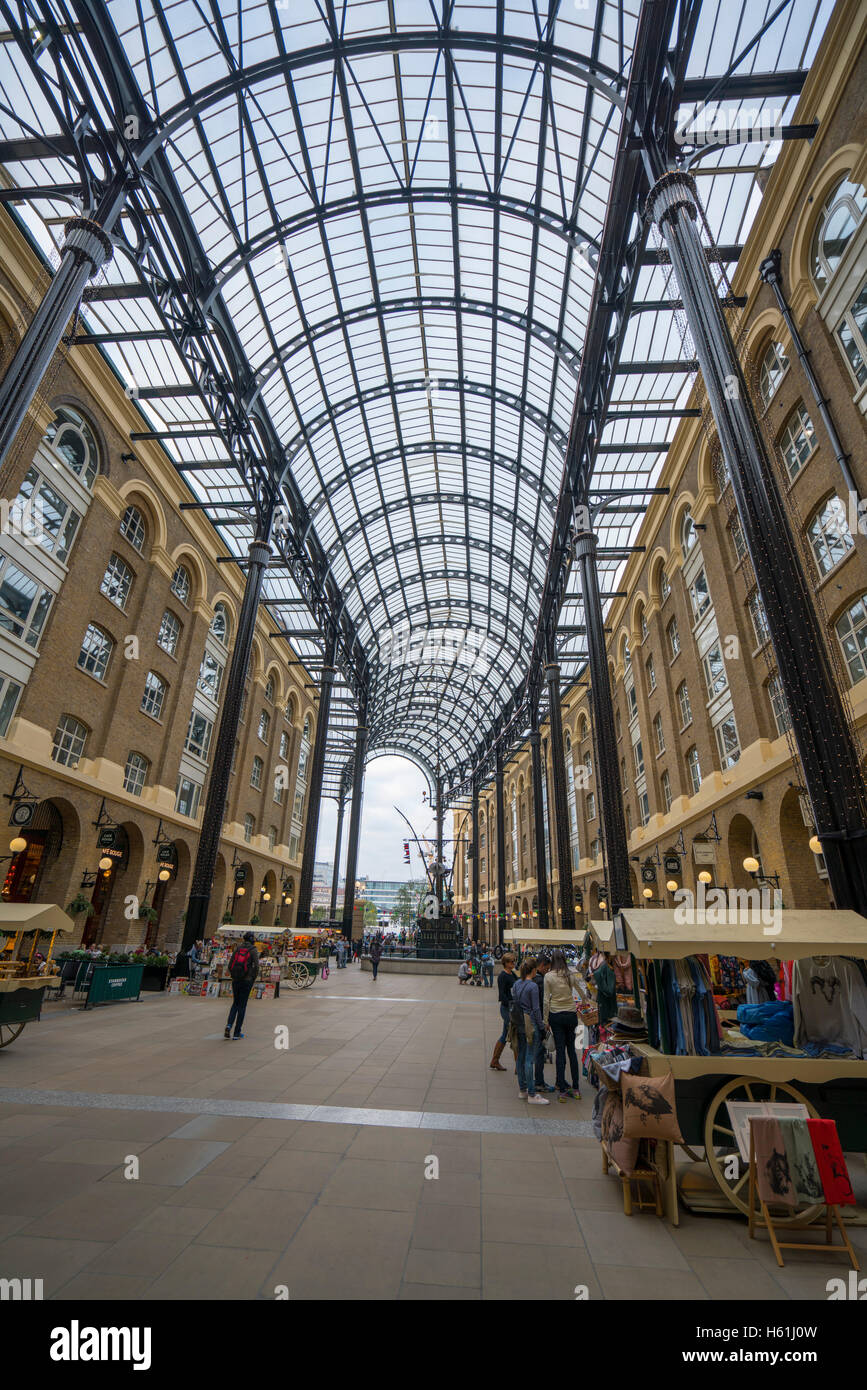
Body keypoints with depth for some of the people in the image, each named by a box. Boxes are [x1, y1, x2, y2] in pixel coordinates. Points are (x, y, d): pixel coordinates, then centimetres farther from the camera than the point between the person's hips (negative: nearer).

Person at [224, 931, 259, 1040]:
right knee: (242, 1006, 7)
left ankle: (229, 1025, 0)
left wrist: (234, 977, 14)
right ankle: (237, 1033, 10)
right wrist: (252, 980, 3)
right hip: (247, 981, -4)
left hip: (235, 981, 4)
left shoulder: (237, 949, 6)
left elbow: (230, 965, 4)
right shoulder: (253, 950, -6)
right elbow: (256, 967, -11)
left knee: (235, 1004, 20)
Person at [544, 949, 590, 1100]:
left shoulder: (548, 976, -8)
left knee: (560, 1051, 4)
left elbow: (546, 1000, -8)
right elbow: (582, 992, 14)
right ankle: (576, 1089, 17)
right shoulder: (571, 975, -1)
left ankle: (562, 1091, 7)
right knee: (571, 1049, 14)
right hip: (571, 1014, 2)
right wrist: (585, 1001, 36)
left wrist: (545, 1019, 2)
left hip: (556, 1015, -2)